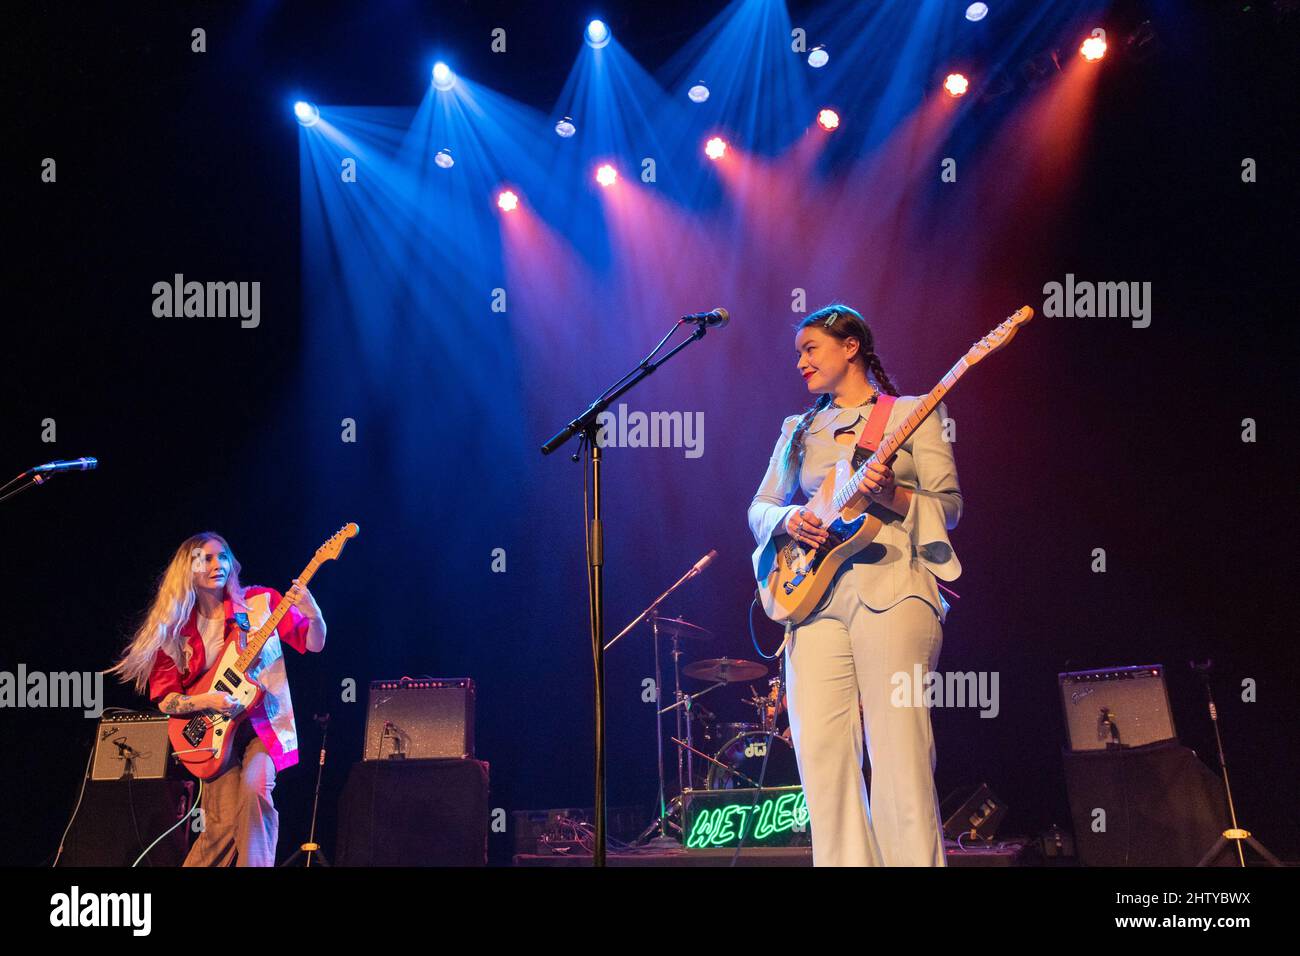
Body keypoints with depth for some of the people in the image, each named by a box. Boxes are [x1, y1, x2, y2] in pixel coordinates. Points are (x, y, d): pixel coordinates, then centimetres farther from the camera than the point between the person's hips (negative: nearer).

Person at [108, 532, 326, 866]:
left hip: (264, 723, 0)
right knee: (224, 824, -17)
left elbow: (314, 644, -1)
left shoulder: (260, 602, 1)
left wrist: (312, 614, -23)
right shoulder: (174, 628, 4)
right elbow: (164, 700, 4)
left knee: (253, 787, -29)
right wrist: (206, 702, -15)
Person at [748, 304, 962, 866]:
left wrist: (891, 495, -14)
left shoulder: (912, 413, 11)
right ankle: (845, 862, -5)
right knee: (820, 751, -8)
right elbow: (760, 508, 20)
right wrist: (790, 519, -2)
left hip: (891, 587, -4)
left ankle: (915, 859, -12)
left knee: (897, 752, -13)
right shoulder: (800, 431, 24)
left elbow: (949, 506, 4)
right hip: (815, 592, 4)